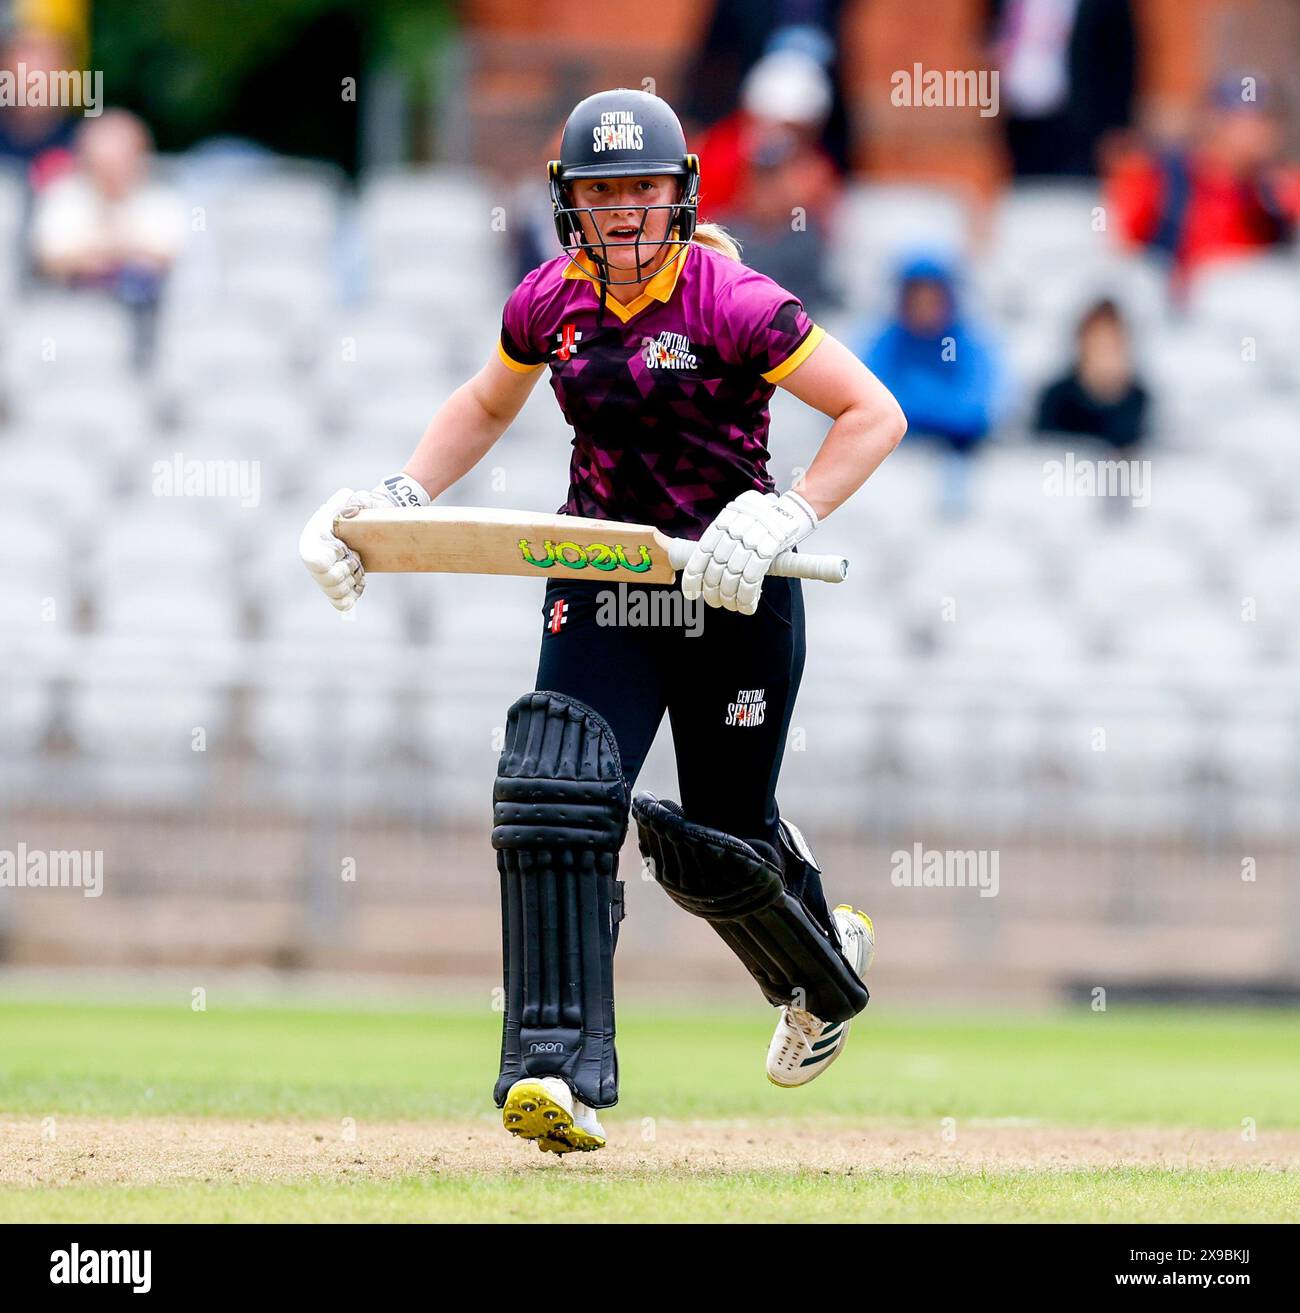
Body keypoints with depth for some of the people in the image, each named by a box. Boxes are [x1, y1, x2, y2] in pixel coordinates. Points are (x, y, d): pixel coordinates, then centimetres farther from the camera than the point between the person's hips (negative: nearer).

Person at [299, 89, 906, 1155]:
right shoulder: (551, 302, 0)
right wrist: (402, 498, 8)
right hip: (599, 583, 4)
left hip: (735, 595, -4)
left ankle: (827, 967, 43)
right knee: (558, 795, -18)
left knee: (718, 840, 6)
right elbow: (487, 404, 21)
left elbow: (875, 414, -16)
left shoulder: (733, 303, -16)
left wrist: (789, 518, -27)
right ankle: (559, 1072, -22)